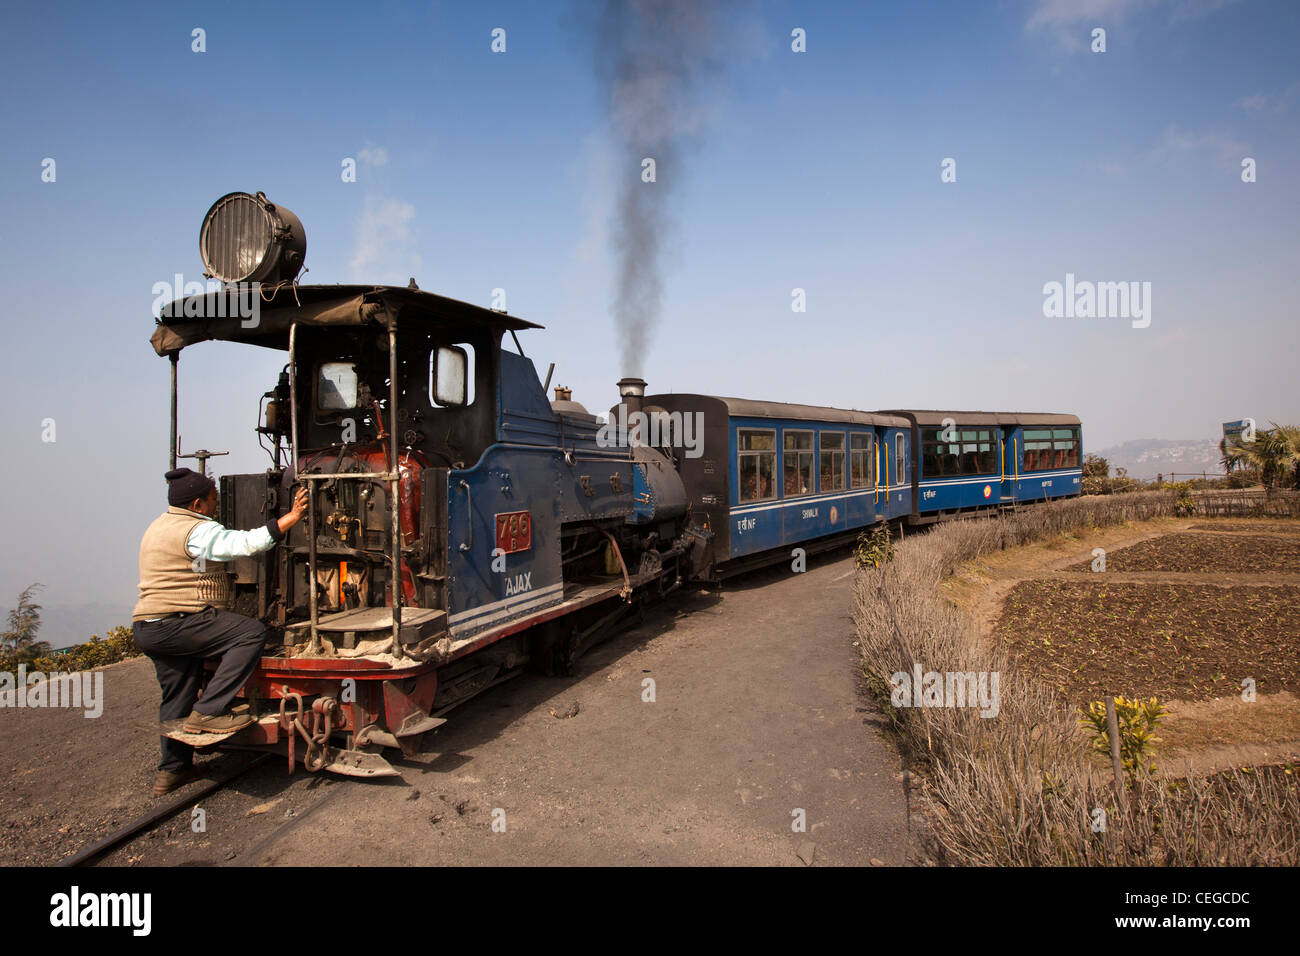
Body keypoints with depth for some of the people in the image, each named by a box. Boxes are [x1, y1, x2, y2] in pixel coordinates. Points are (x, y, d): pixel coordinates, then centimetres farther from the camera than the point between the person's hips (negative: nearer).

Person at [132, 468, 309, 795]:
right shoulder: (197, 531, -14)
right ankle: (209, 712, -16)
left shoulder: (159, 526, 21)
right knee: (251, 633, -18)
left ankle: (171, 770, 26)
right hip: (175, 623, -11)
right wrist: (292, 517, -21)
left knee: (177, 697, 17)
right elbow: (248, 543, -25)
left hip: (146, 627, 11)